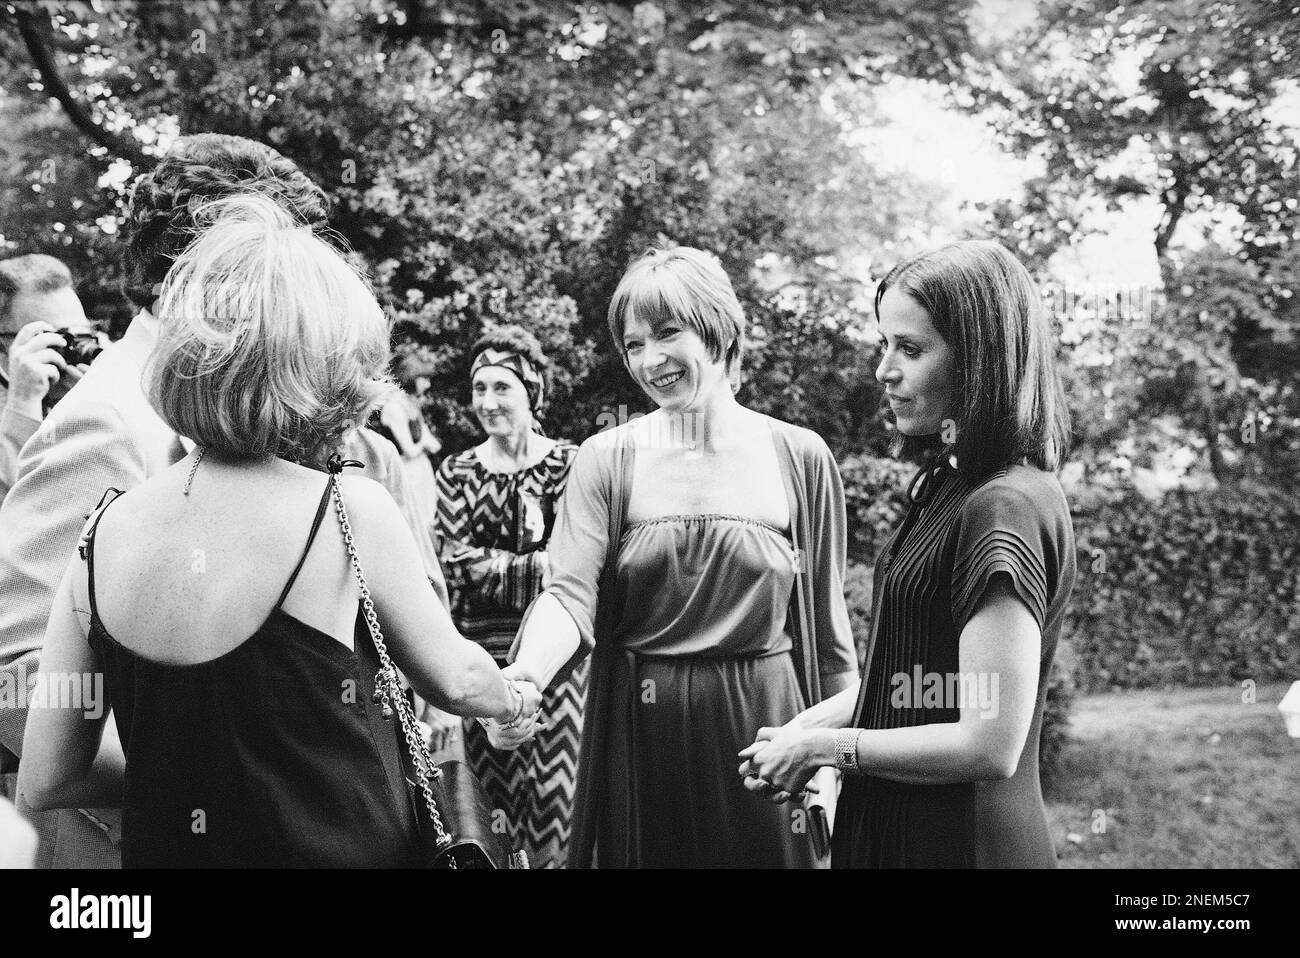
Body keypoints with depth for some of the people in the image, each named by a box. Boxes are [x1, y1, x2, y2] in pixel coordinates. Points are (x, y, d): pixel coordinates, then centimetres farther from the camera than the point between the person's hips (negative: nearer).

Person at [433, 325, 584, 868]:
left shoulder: (567, 465, 0)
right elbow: (454, 565, -1)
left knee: (551, 792, 0)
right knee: (485, 795, 7)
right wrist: (533, 563, -11)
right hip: (477, 651, 3)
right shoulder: (457, 471, 9)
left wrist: (486, 563, -13)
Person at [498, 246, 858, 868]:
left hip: (764, 726, 0)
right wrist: (525, 677, -31)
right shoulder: (607, 460, -1)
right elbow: (571, 593, -12)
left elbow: (827, 627, 4)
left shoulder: (800, 458, -1)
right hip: (639, 730, 0)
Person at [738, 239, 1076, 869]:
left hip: (959, 839, -8)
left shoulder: (1005, 511, -22)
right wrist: (804, 728, 1)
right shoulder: (946, 485, 7)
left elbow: (989, 747, -24)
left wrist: (827, 746, -15)